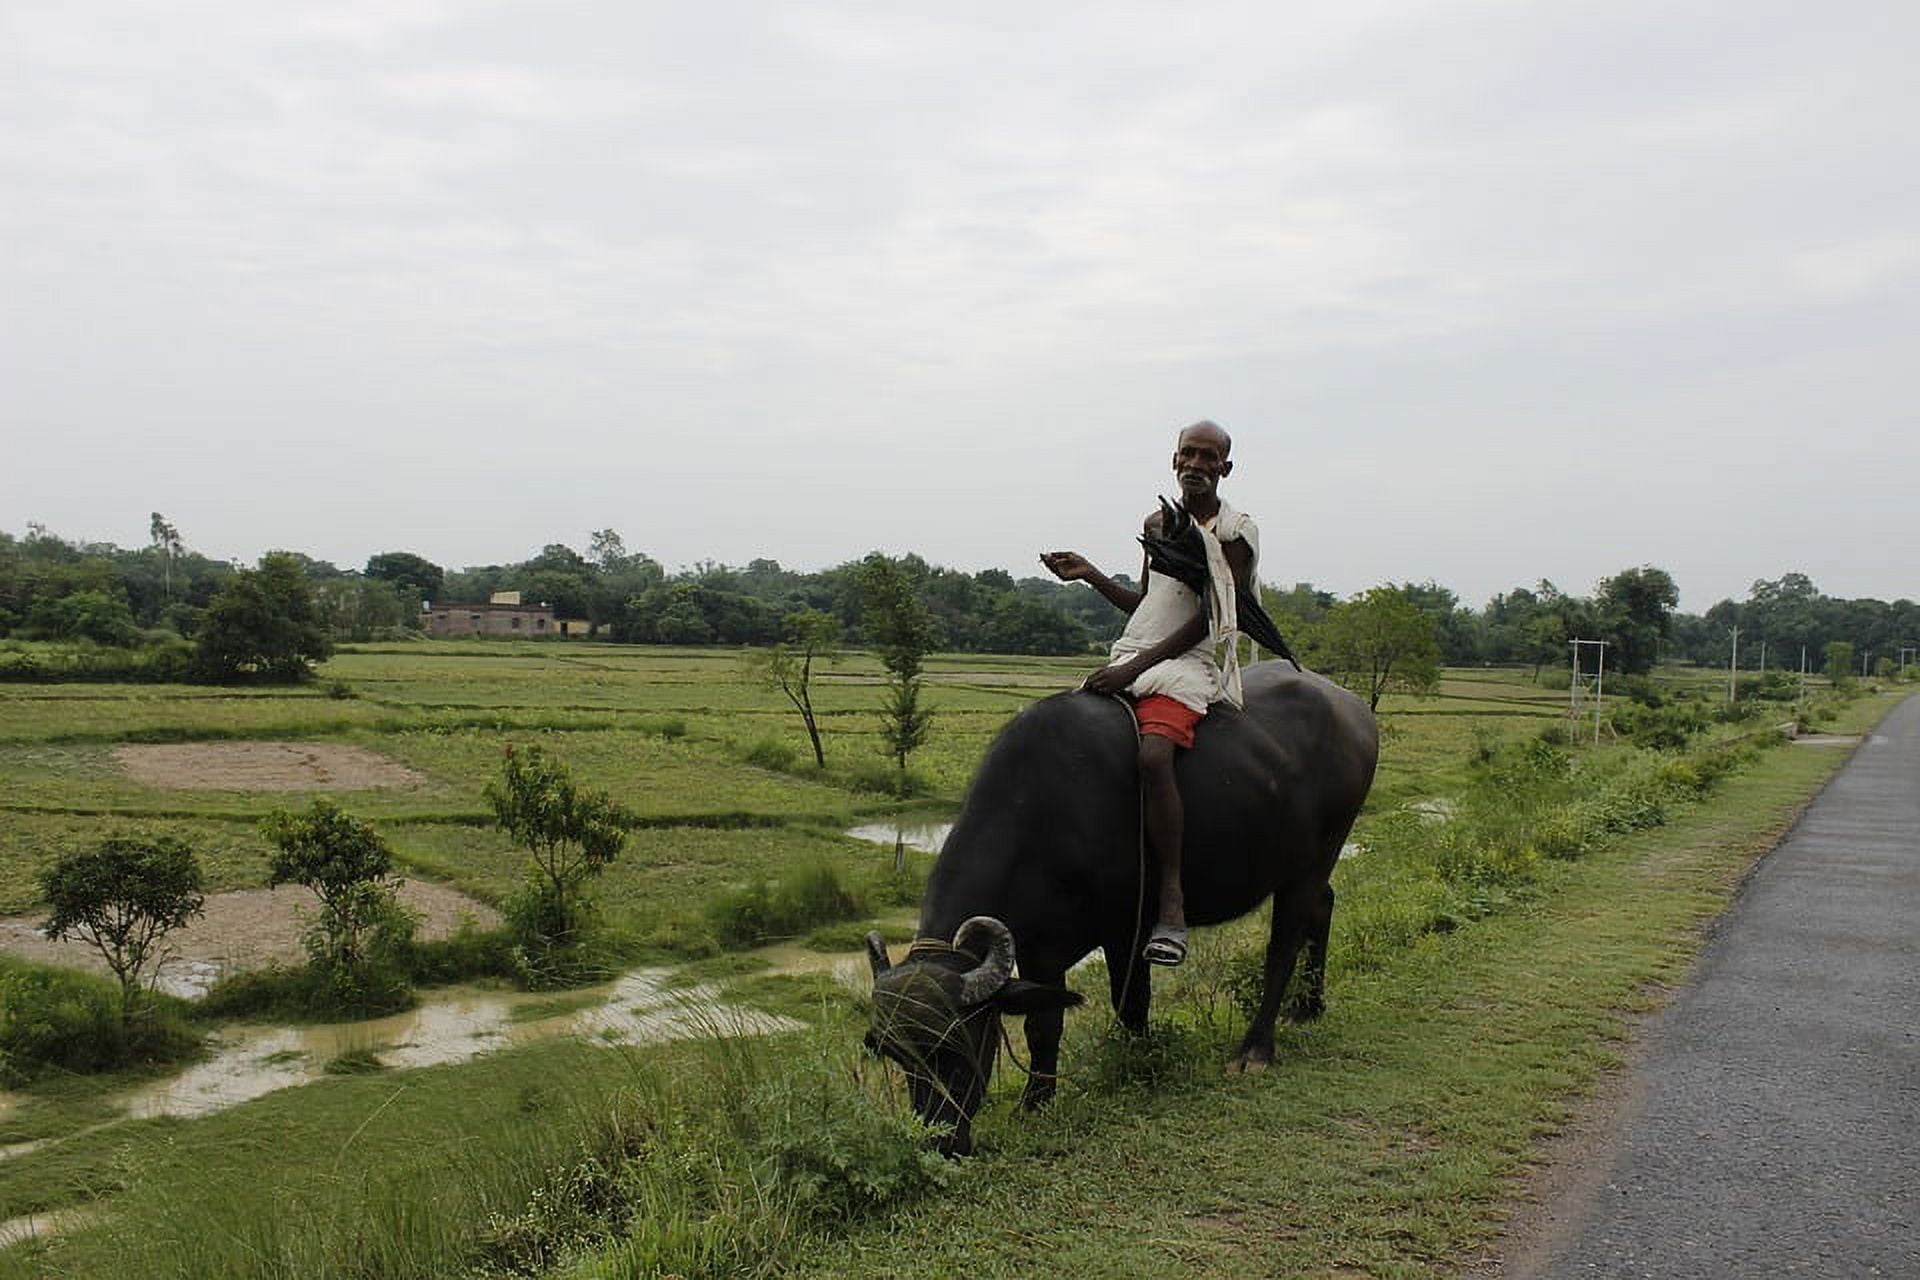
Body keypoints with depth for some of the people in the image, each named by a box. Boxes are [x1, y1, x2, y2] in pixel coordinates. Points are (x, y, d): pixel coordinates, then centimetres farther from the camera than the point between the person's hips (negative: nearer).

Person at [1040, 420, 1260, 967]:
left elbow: (1210, 619, -10)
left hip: (1188, 663, -7)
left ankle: (1172, 903, -32)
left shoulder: (1237, 532, -1)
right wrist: (1090, 574, 13)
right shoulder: (1157, 523, 19)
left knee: (1152, 754, -33)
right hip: (1128, 658, 7)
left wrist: (1135, 669, -17)